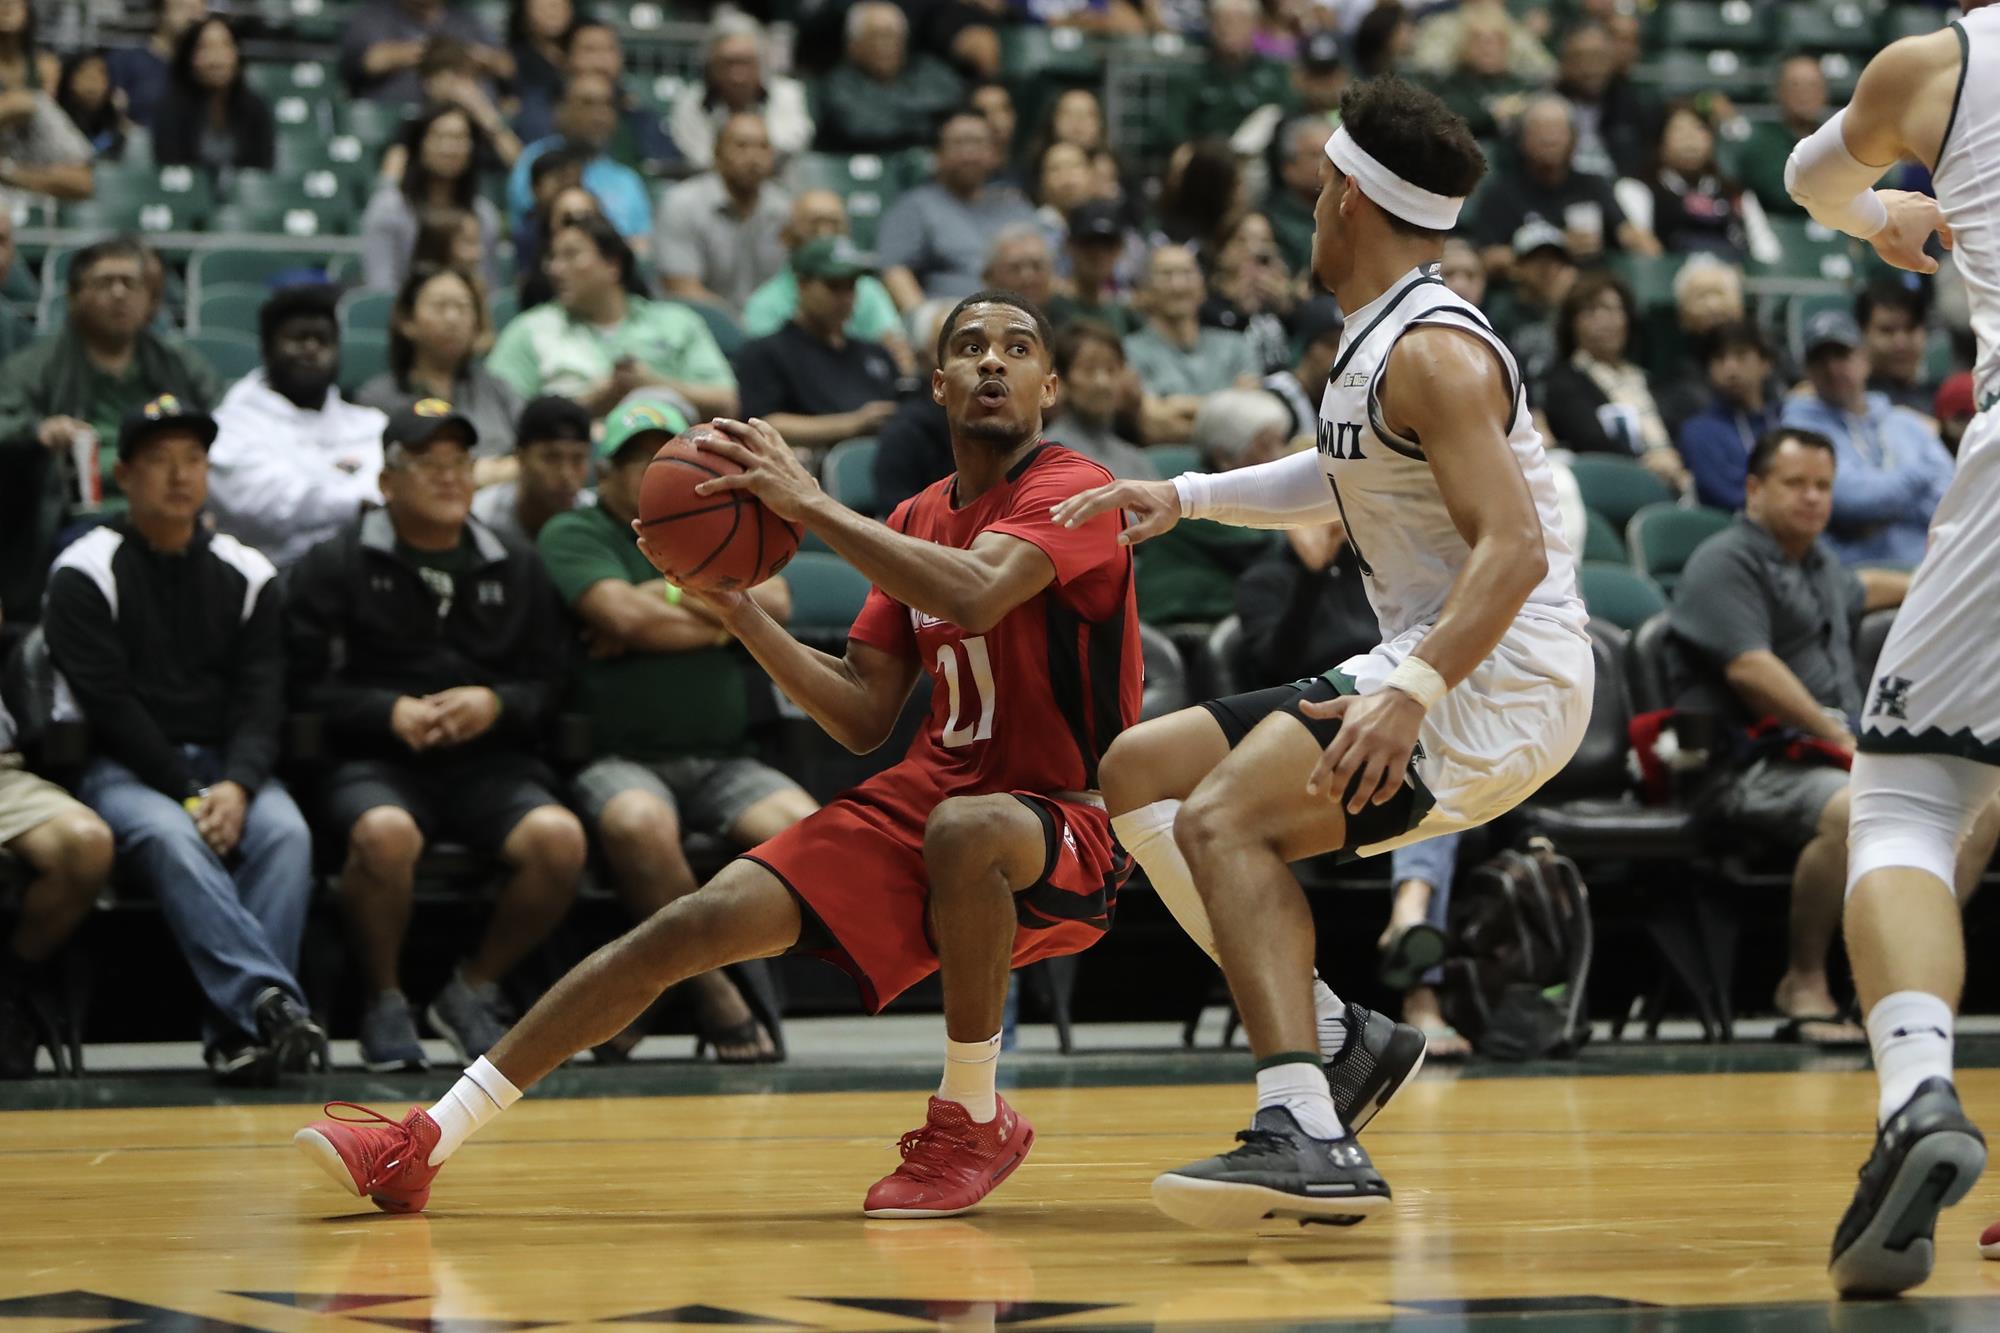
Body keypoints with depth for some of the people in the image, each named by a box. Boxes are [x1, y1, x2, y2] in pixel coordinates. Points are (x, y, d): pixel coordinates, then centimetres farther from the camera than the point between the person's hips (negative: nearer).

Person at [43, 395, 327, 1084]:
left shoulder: (246, 575, 11)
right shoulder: (86, 573, -1)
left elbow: (260, 698, 3)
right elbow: (108, 704, -9)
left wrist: (236, 785, -17)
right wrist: (190, 792, -17)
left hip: (224, 766, 3)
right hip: (117, 768, -3)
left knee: (285, 832, -29)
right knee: (172, 838, -36)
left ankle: (240, 1033, -37)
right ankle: (276, 1007, -49)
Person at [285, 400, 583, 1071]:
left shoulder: (517, 569, 19)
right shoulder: (336, 565, 8)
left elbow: (552, 685, 13)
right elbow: (306, 686, -1)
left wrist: (496, 704, -8)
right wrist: (389, 712, -15)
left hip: (489, 763, 3)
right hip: (374, 763, -3)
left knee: (559, 838, -29)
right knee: (386, 834, -39)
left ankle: (474, 988, -3)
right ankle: (384, 1003, -12)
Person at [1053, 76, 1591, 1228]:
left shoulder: (1433, 350, -15)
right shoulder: (1379, 341, 15)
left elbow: (1513, 549, -26)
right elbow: (1355, 478, 36)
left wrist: (1412, 689, -37)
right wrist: (1189, 497, 25)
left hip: (1504, 679, -10)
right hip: (1430, 671, 10)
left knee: (1223, 814, -27)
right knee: (1140, 772, 11)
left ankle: (1309, 1140, -34)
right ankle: (1337, 1036, 5)